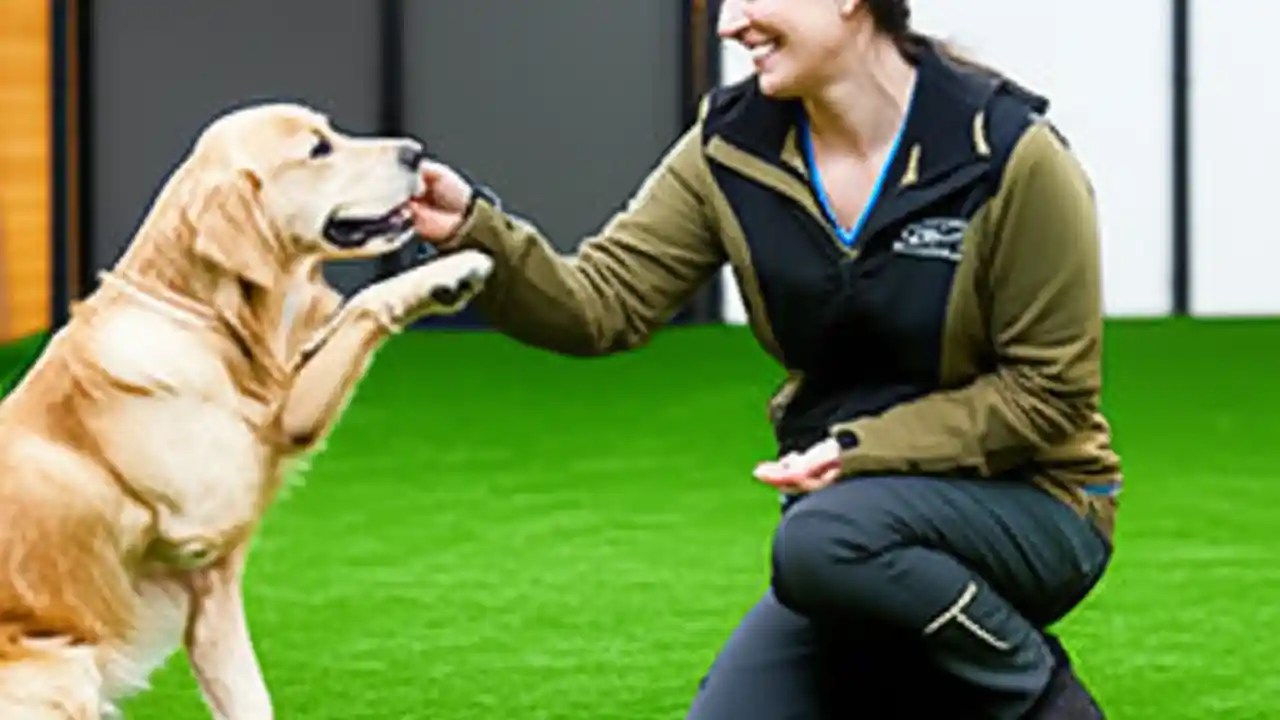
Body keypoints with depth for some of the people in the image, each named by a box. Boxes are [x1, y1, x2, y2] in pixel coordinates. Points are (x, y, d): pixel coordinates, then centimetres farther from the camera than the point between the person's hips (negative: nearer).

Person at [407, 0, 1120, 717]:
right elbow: (599, 305, -9)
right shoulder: (732, 147, -3)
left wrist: (865, 449, -22)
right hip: (851, 508, 5)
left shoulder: (1009, 154, -18)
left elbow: (1051, 390, -14)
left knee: (823, 541, -35)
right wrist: (472, 229, -26)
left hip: (1028, 505, -5)